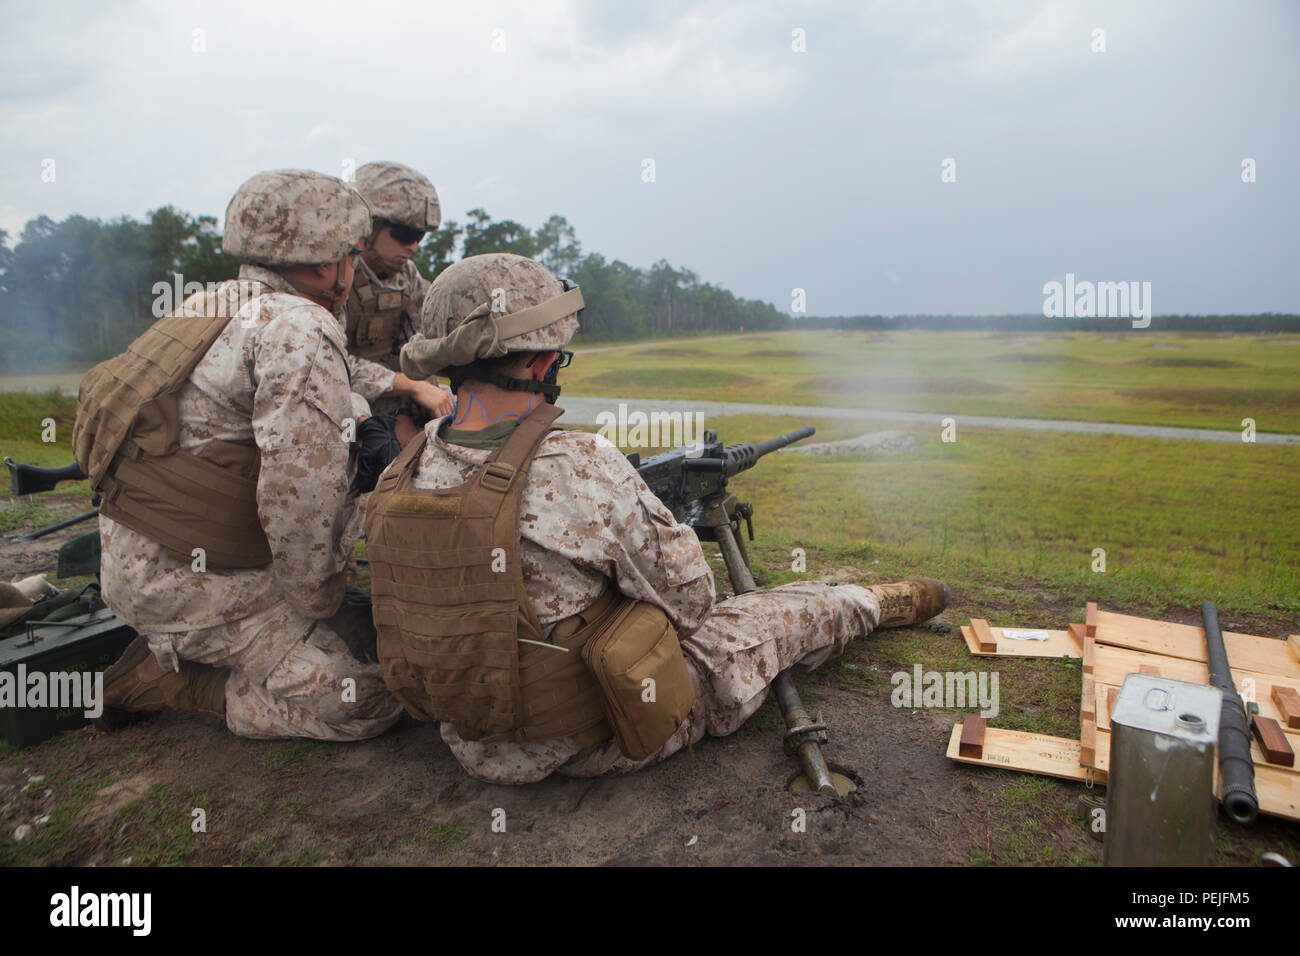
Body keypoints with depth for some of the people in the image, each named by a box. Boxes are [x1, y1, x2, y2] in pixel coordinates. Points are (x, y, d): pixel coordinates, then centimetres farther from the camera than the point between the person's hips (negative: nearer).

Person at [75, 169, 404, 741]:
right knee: (366, 701, -10)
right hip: (190, 581, -9)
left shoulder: (213, 307, 10)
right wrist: (317, 602, -11)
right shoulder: (302, 331, -20)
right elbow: (299, 494, -26)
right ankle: (168, 678, -2)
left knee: (368, 628, 10)